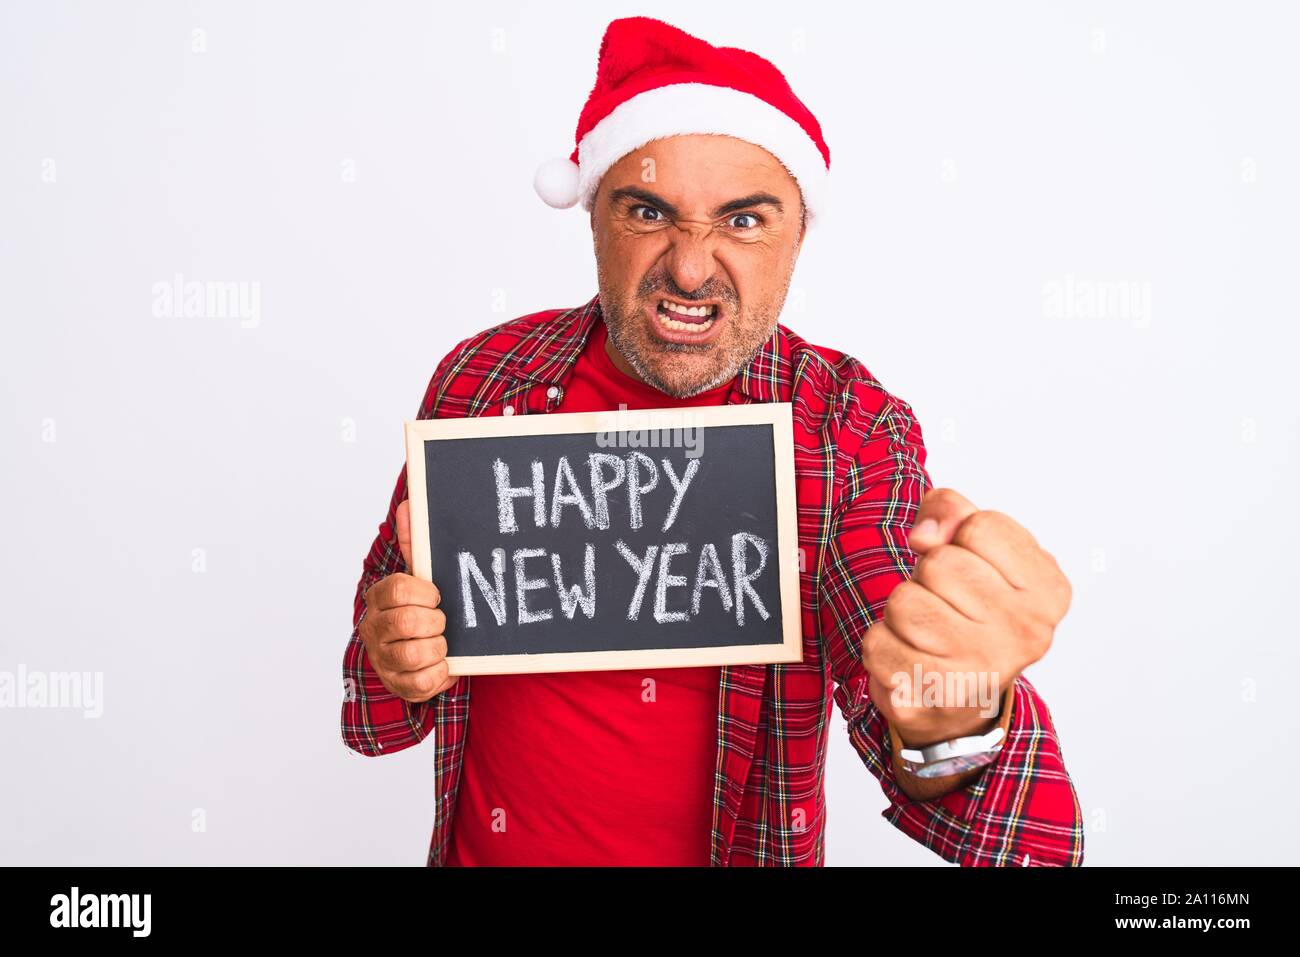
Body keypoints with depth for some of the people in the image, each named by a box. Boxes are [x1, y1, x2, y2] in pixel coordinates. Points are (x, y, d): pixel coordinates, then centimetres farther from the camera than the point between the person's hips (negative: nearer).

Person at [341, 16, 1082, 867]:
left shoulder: (858, 434, -16)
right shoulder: (479, 381, -12)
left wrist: (952, 730, -48)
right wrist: (397, 673, -25)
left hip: (739, 848, -1)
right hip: (485, 845, 2)